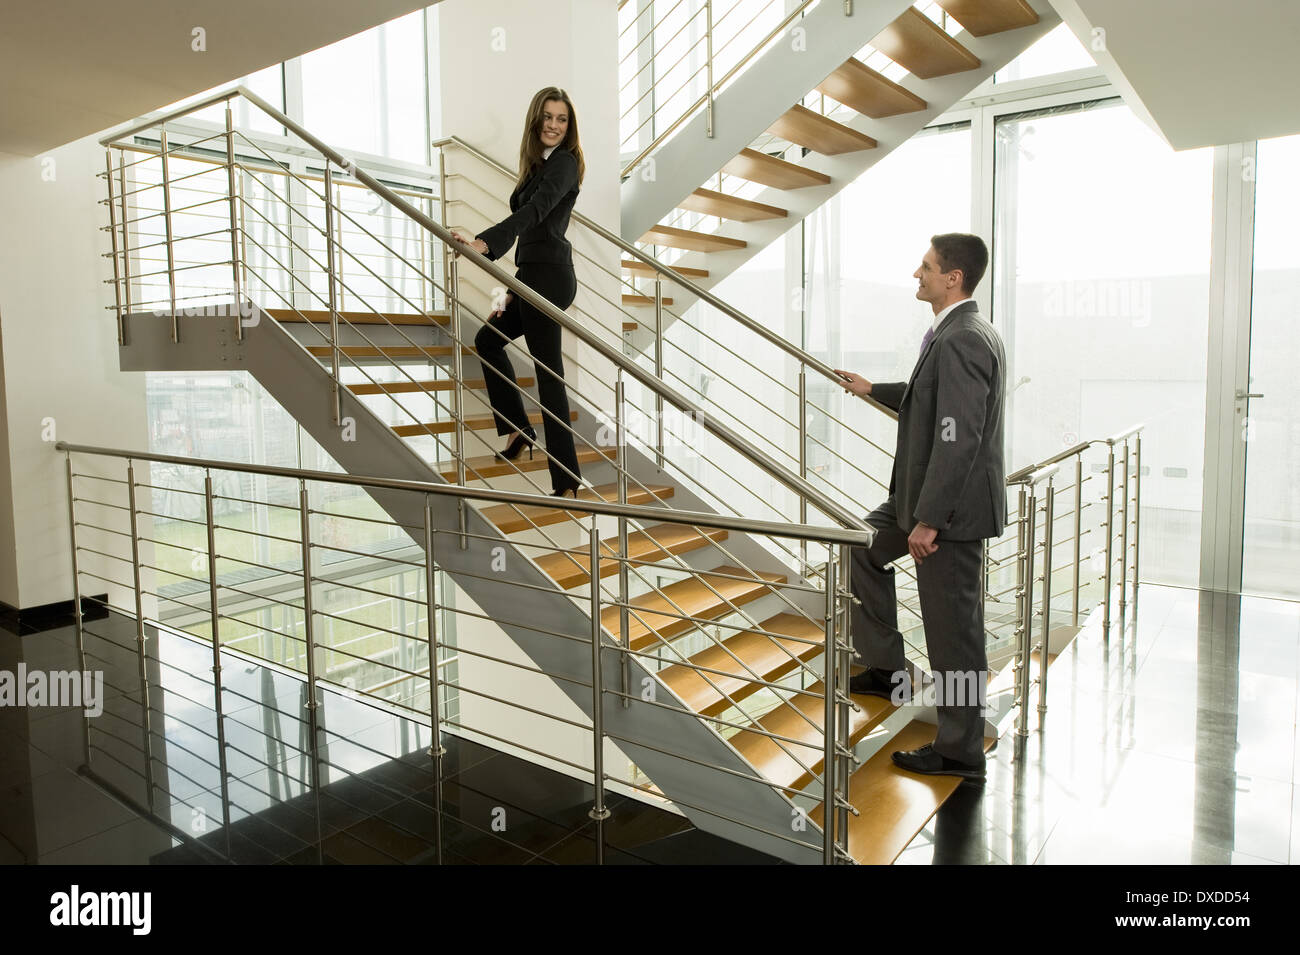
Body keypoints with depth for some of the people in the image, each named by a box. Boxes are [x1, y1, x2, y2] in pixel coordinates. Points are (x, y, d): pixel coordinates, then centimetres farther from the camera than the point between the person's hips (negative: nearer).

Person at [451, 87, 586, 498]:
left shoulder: (564, 162, -10)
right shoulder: (541, 164, 18)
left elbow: (535, 211, -27)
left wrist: (485, 243, -40)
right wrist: (515, 291, 16)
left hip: (548, 276, -10)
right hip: (534, 275, 10)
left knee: (548, 370, -9)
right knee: (487, 338, 23)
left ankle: (567, 480, -6)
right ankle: (518, 427, 26)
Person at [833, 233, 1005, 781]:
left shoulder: (961, 342, -21)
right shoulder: (958, 334, 12)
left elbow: (958, 439, -26)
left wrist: (927, 521, -25)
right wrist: (873, 390, 34)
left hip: (953, 506, -11)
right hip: (924, 492, 11)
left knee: (953, 628, 0)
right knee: (864, 549, 23)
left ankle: (960, 751, 16)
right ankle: (886, 669, 34)